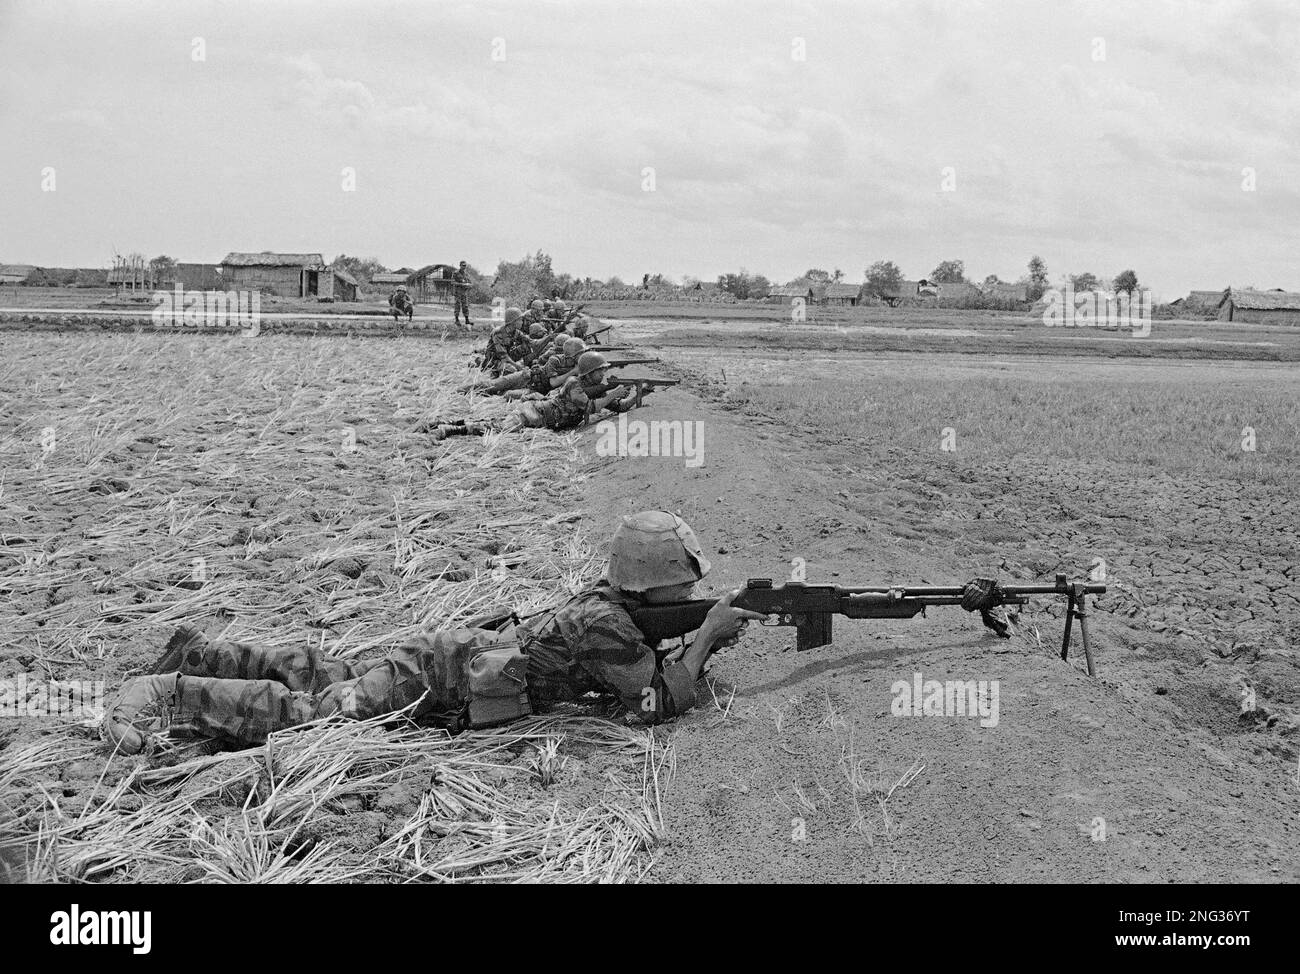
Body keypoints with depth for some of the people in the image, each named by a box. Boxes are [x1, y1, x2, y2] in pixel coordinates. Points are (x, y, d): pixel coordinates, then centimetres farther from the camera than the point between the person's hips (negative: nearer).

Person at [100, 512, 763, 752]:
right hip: (441, 678, -8)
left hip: (446, 650, 8)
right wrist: (708, 634, -11)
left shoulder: (609, 598, 8)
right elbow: (660, 703, -21)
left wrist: (706, 640, 8)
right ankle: (173, 694, -2)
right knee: (312, 714, -7)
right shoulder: (609, 626, -20)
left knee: (324, 676, 19)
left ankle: (194, 654, 27)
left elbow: (653, 660, 22)